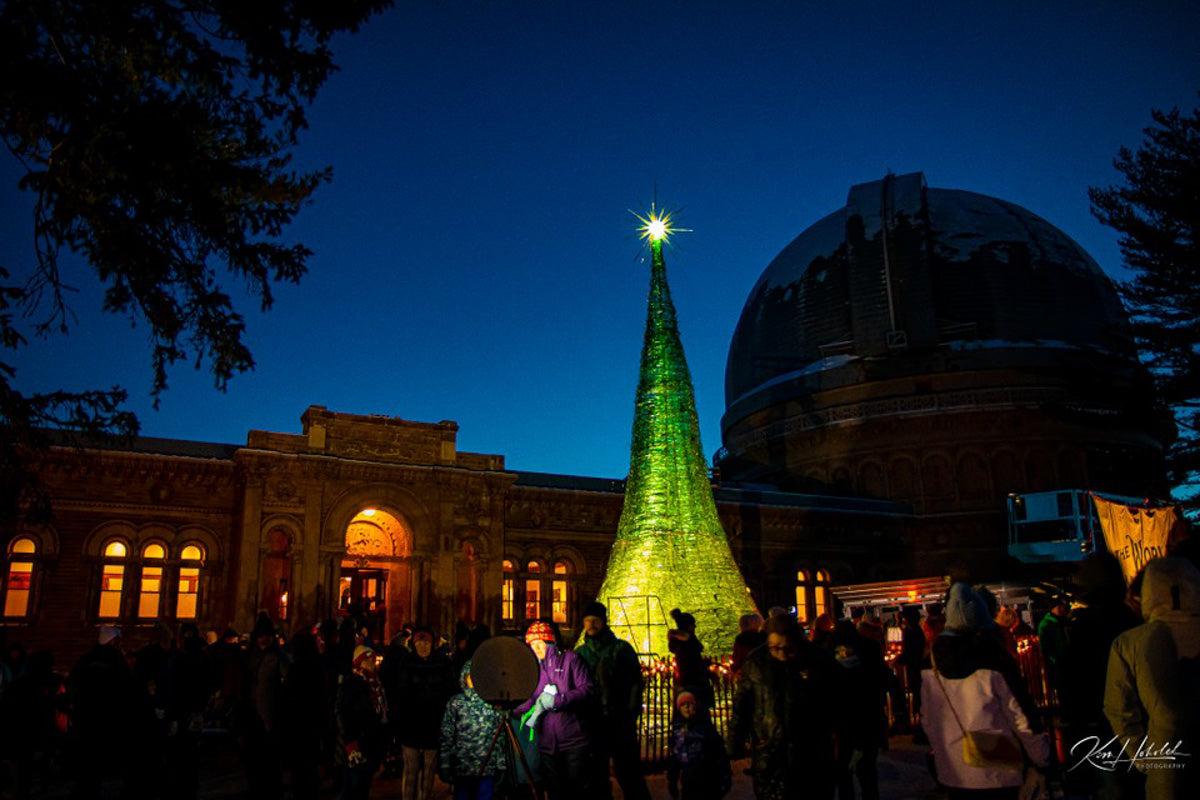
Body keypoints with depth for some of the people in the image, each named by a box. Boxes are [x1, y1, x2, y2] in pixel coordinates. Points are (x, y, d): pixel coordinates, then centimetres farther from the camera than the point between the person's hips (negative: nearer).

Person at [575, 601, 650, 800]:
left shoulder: (621, 648, 2)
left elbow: (635, 681, 0)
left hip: (619, 721, -3)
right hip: (593, 722, 3)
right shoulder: (580, 653, 11)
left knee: (626, 771, -1)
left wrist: (630, 714, -9)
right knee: (597, 773, 8)